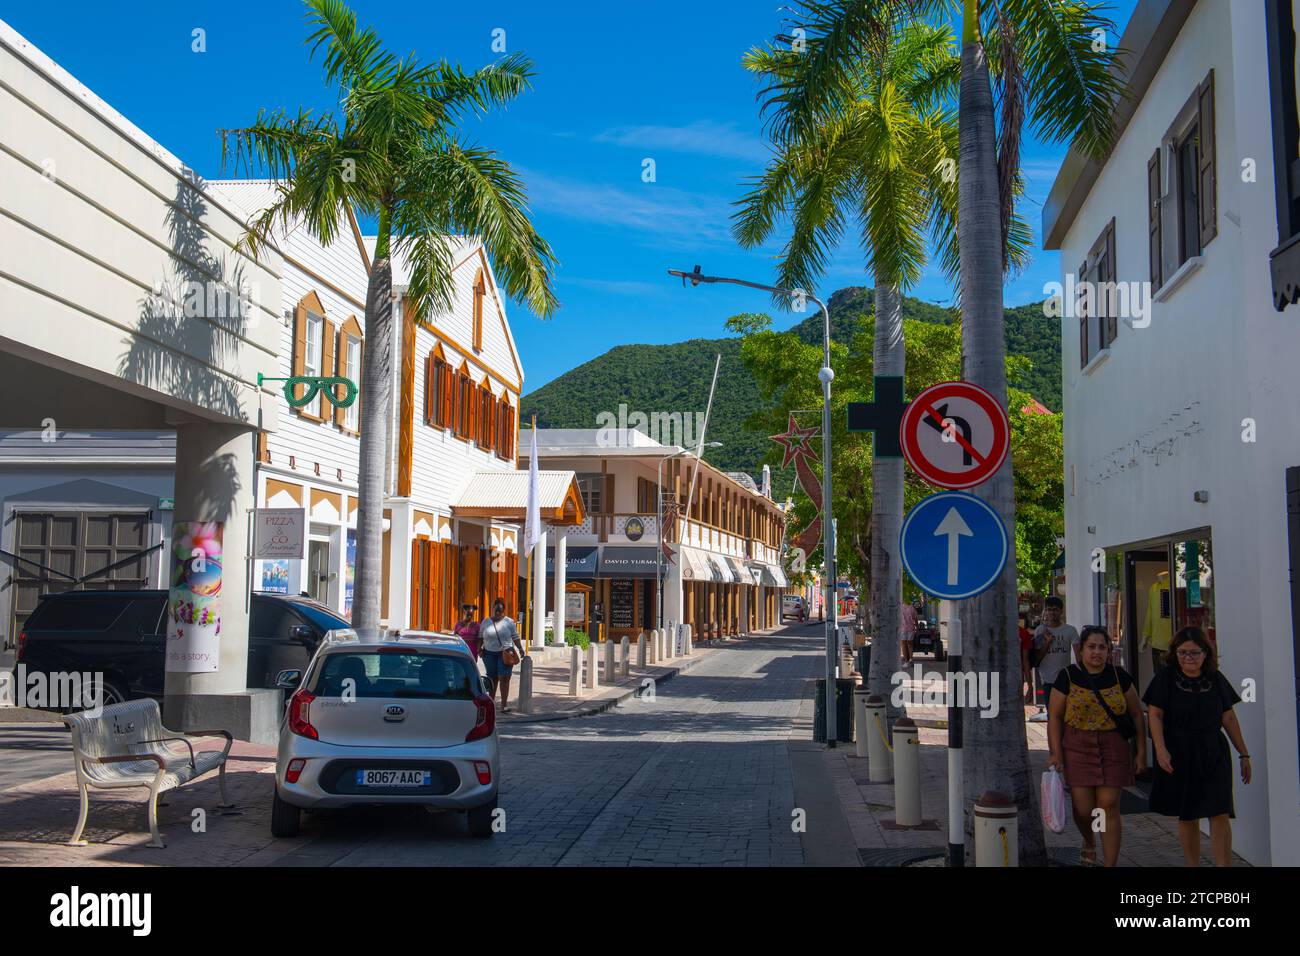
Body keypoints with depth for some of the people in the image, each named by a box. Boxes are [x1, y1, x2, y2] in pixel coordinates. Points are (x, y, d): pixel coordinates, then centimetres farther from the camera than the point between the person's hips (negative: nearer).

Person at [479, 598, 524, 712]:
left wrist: (520, 649, 0)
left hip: (505, 654, -2)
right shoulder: (486, 622, 9)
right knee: (492, 678, 9)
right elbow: (480, 637, 12)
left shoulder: (509, 622, 5)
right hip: (490, 653, 2)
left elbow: (515, 637, 7)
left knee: (504, 678, -10)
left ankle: (504, 704, -10)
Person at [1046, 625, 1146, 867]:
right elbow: (1055, 716, 0)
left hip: (1113, 749, 1)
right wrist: (1055, 753, -6)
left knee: (1109, 806, -2)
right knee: (1083, 808, 1)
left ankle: (1110, 864, 7)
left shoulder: (1119, 676, 4)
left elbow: (1136, 714, 10)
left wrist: (1141, 752, 7)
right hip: (1078, 748, -1)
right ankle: (1088, 843, 35)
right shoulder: (1068, 676, -1)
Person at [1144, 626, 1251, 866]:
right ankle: (1193, 865, 21)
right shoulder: (1165, 677, -4)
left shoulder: (1215, 678, 4)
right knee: (1187, 818, 8)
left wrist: (1243, 754, 11)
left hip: (1214, 755, 1)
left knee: (1219, 815, -8)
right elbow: (1155, 715, -6)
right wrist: (1160, 749, -18)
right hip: (1180, 755, -1)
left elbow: (1229, 718, 10)